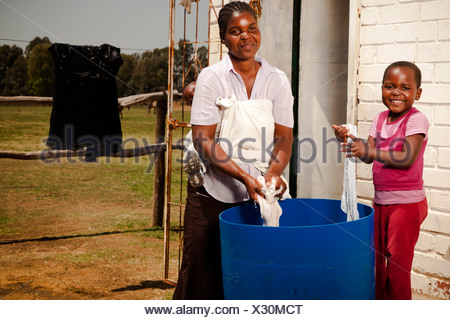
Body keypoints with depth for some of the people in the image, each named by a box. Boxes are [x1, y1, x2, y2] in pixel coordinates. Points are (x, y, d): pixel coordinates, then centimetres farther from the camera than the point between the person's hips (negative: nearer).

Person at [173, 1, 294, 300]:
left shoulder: (277, 80, 4)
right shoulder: (212, 78, -4)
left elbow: (285, 138, 2)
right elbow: (204, 141, -10)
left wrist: (274, 172, -19)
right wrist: (244, 177, -22)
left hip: (260, 196, 2)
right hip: (213, 195, -2)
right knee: (202, 277, 3)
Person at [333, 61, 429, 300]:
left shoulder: (416, 120, -13)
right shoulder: (380, 119, 7)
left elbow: (407, 158, -23)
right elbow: (368, 156, 2)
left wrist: (370, 151, -31)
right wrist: (349, 140, -15)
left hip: (407, 202, -7)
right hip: (381, 200, 7)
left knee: (397, 265, -1)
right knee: (377, 260, 14)